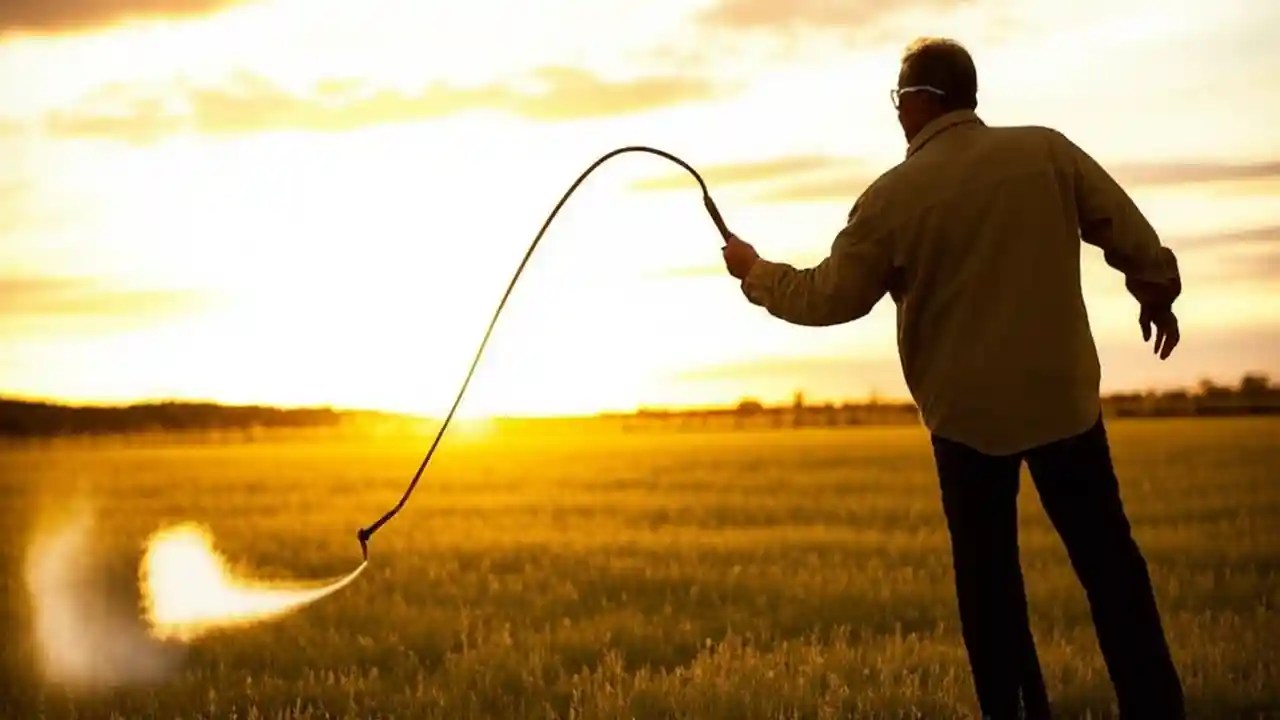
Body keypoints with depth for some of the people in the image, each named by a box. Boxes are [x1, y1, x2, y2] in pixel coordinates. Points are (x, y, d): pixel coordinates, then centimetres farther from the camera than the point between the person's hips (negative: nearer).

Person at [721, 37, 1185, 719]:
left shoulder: (893, 195, -9)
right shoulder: (1048, 151, -4)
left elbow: (830, 298, -1)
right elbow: (1131, 234, 1)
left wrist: (755, 272, 16)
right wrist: (1157, 295, 20)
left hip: (966, 409, -1)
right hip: (1063, 394, 1)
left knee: (987, 572, 12)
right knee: (1106, 556, 8)